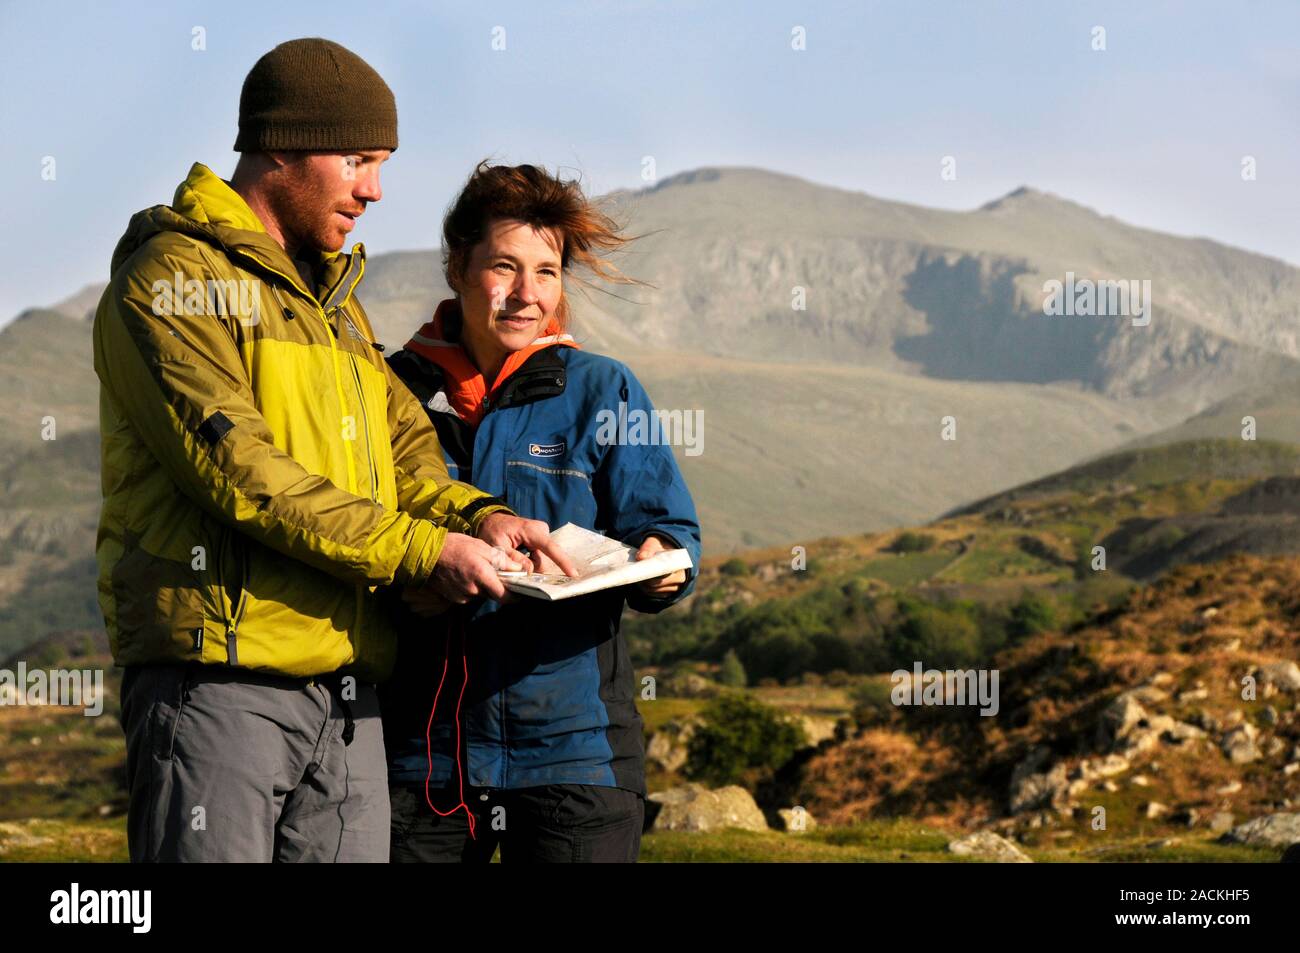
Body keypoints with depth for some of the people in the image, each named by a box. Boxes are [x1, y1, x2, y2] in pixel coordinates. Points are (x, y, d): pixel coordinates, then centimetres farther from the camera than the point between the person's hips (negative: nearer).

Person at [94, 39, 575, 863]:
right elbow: (236, 469, -15)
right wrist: (423, 551, -17)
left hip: (347, 687, 8)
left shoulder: (333, 296, 24)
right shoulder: (175, 278, -5)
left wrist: (478, 516, -4)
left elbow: (403, 448, 18)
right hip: (221, 675, -8)